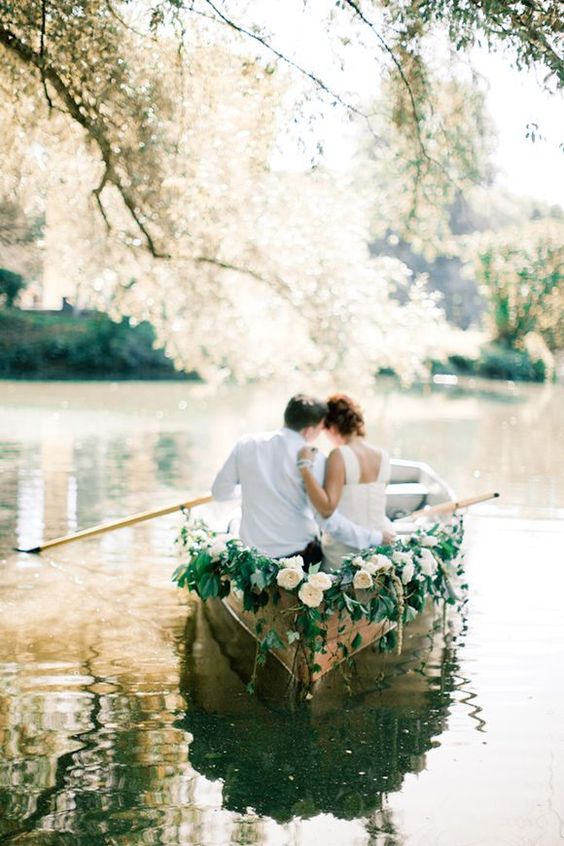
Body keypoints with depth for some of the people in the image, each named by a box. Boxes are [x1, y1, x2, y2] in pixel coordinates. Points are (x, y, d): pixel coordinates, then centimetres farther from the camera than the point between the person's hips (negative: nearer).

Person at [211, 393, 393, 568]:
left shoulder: (246, 444, -3)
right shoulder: (313, 458, -14)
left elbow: (220, 491, 7)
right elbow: (327, 517, -19)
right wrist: (373, 537, -11)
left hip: (253, 551, 3)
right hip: (298, 554, -3)